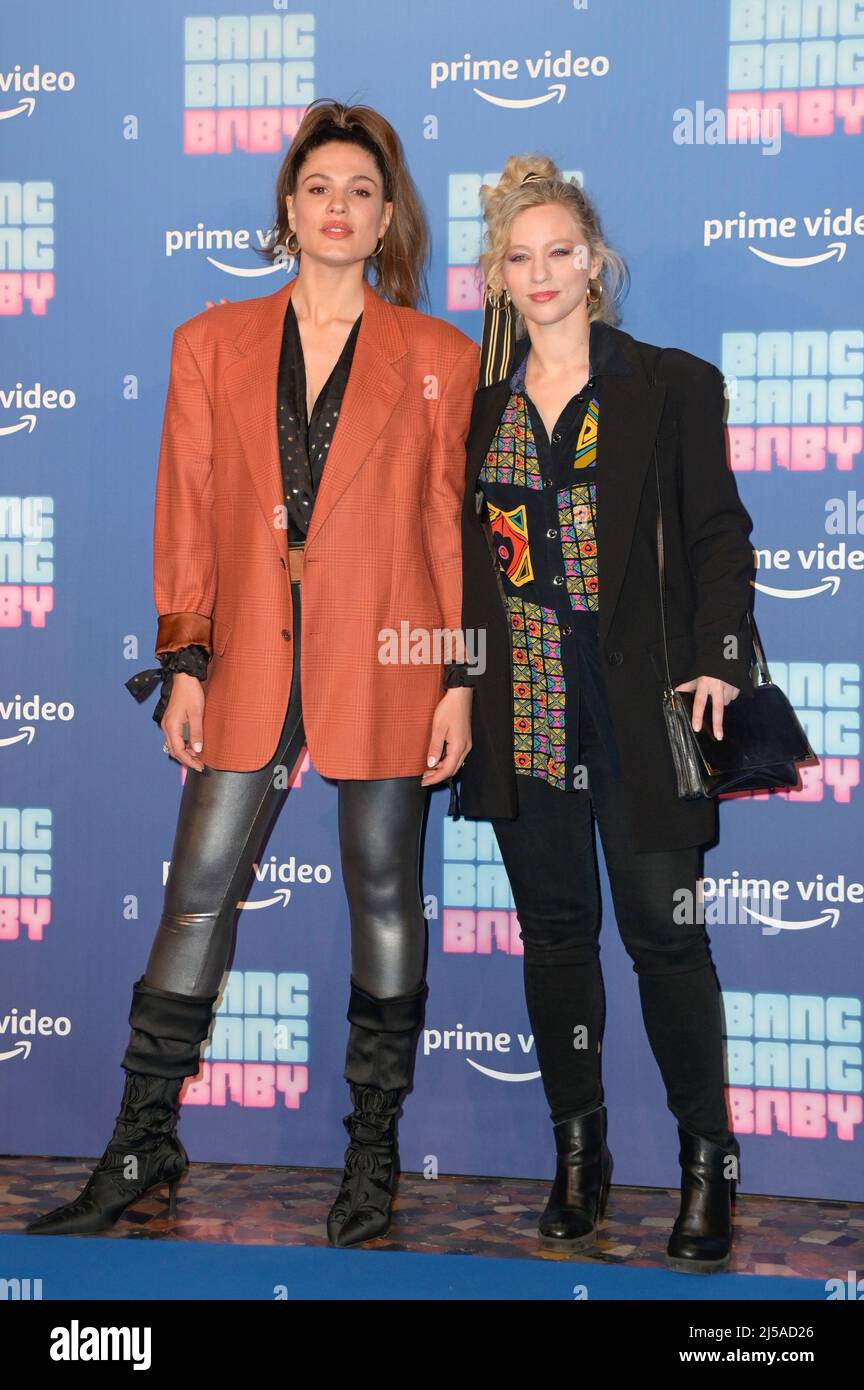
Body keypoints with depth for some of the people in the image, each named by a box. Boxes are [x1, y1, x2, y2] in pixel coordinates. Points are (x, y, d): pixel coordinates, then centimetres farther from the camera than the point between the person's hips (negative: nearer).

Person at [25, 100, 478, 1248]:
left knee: (383, 897, 7)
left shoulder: (438, 358, 4)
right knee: (196, 895, 3)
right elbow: (189, 515, 8)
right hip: (249, 662, 2)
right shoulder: (211, 345, 9)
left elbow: (456, 528, 4)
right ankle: (142, 1152, 15)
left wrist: (461, 679, -2)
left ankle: (373, 1151, 20)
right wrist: (183, 663, 3)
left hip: (385, 666, -1)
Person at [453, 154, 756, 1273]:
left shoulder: (672, 386, 3)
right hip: (523, 712, 3)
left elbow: (719, 535, 1)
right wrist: (458, 685, 4)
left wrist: (716, 661, -11)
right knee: (555, 930, 10)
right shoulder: (474, 403, 10)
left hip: (639, 708, -3)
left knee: (664, 931, -2)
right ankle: (578, 1150, 22)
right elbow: (456, 551, 12)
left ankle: (707, 1162, 11)